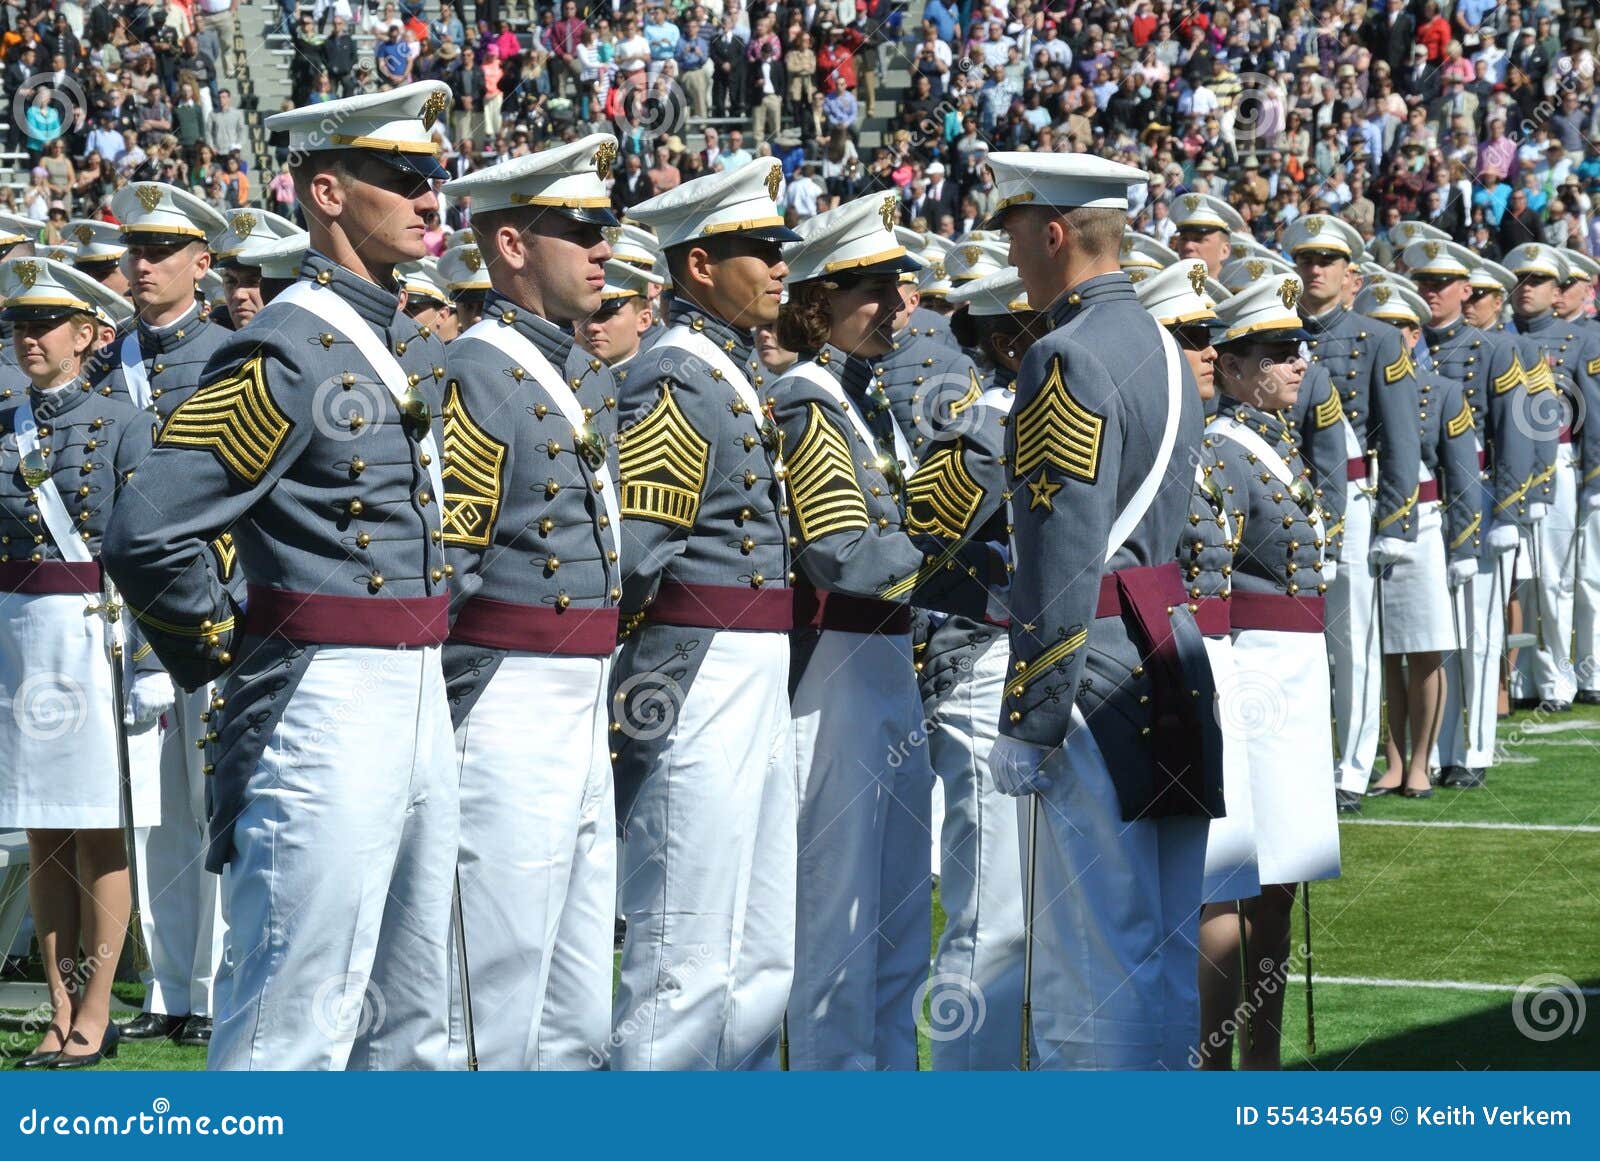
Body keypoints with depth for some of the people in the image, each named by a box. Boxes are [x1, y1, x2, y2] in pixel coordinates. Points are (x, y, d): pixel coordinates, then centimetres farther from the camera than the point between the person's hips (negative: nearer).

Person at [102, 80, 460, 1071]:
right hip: (323, 702, -9)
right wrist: (222, 654, -8)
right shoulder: (289, 356, -14)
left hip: (421, 699, 9)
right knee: (296, 1024, -8)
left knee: (413, 1023, 15)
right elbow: (150, 536, -21)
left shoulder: (418, 352, 13)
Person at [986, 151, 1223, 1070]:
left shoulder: (1067, 361, -14)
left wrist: (1026, 724, -16)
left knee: (1092, 948, -6)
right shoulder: (1164, 350, 15)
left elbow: (1062, 560, -19)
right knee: (1165, 940, 12)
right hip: (1174, 664, 9)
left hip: (1098, 676, -9)